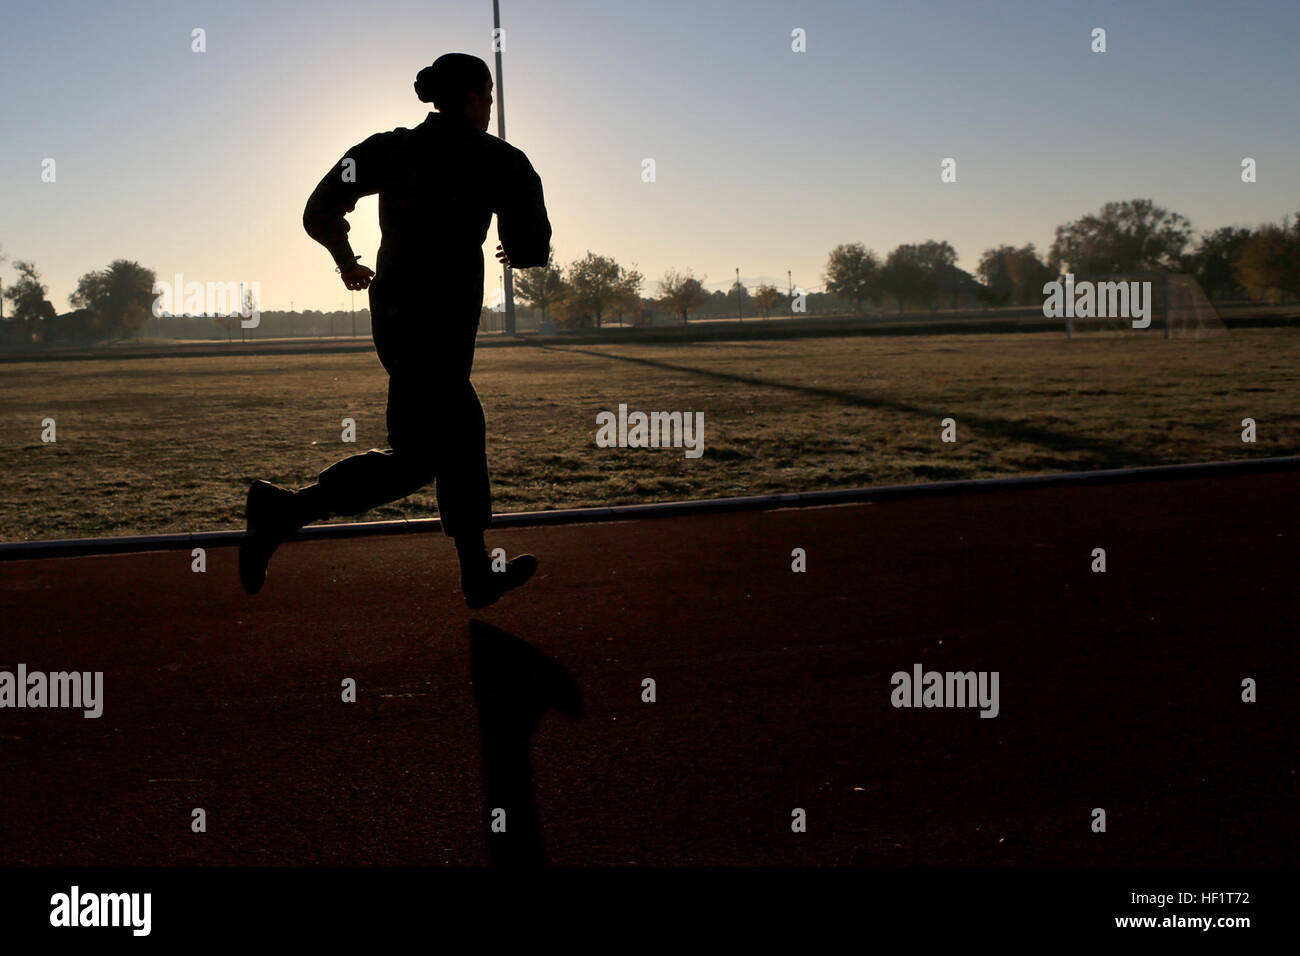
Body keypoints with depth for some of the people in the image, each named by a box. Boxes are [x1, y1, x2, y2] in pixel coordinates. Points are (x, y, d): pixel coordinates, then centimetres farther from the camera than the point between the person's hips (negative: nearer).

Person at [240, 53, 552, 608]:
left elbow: (319, 215, 5)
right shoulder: (498, 161, -2)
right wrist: (513, 254, 21)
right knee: (416, 458, -4)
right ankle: (286, 510, -17)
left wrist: (346, 261, 23)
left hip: (390, 310, 7)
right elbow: (531, 248, -2)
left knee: (461, 430, 18)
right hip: (442, 317, -7)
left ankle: (479, 576, 25)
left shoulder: (391, 149, 10)